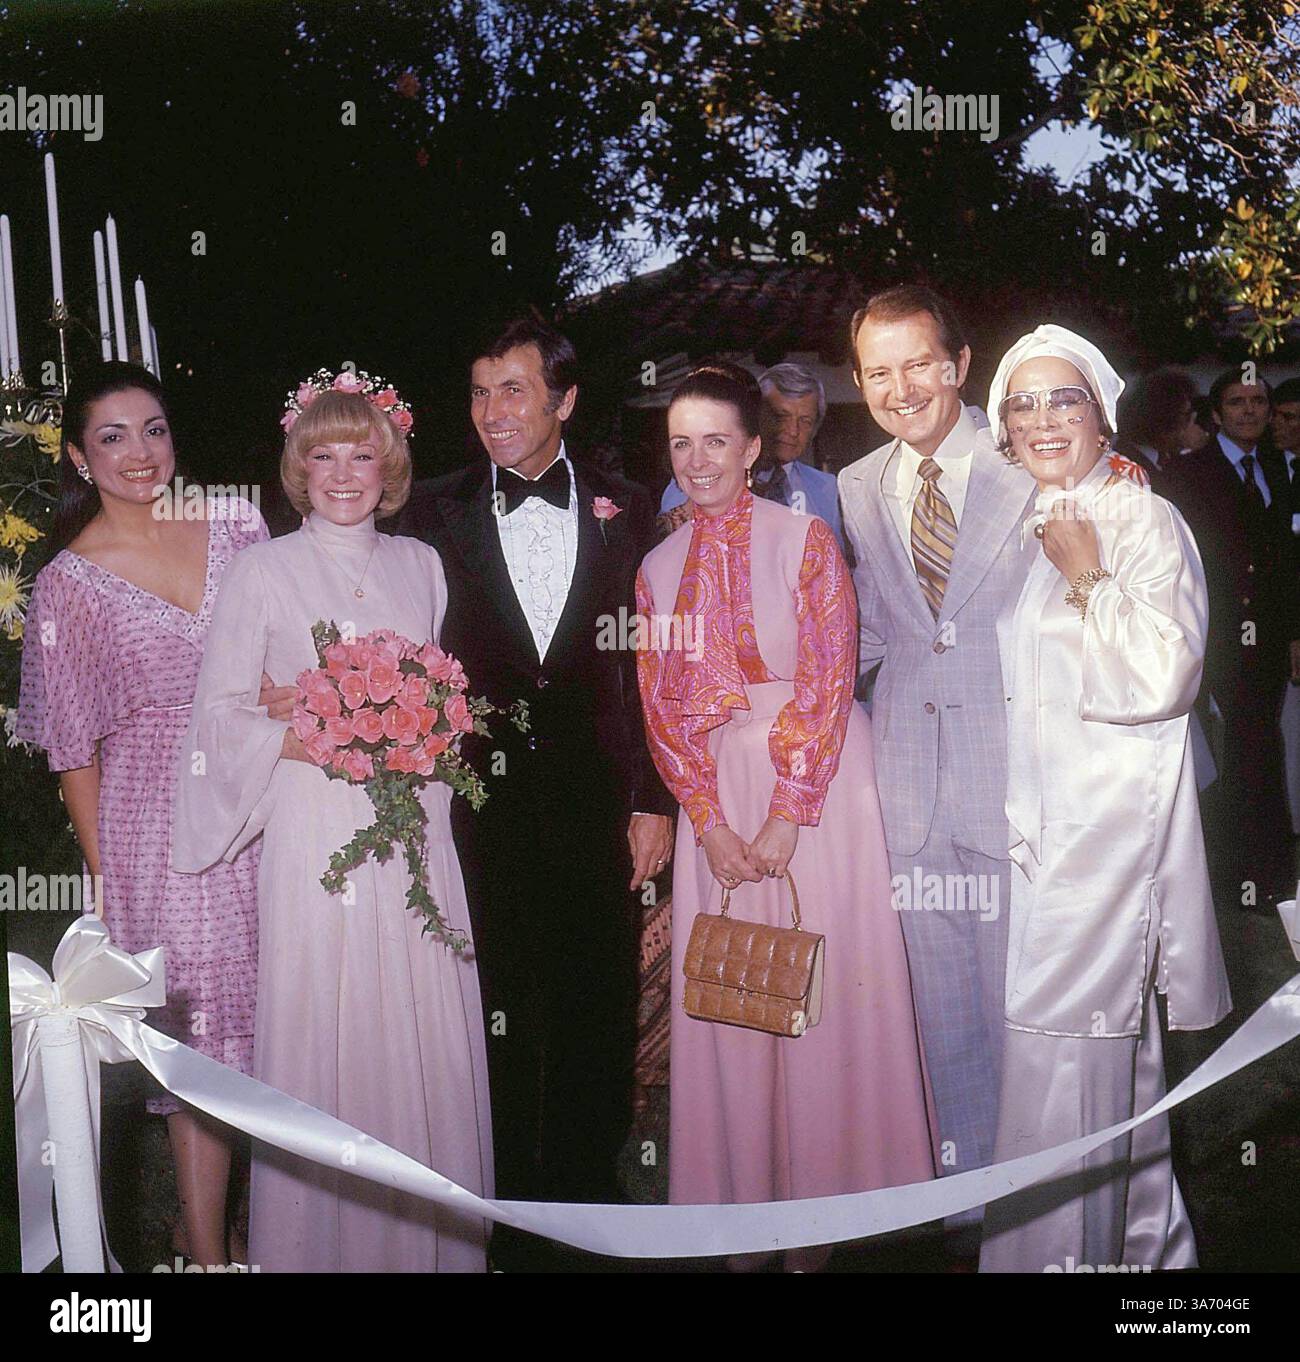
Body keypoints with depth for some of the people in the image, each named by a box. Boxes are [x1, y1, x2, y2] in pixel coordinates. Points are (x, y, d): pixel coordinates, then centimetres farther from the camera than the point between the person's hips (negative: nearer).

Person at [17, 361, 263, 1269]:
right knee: (202, 1032, 0)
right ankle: (208, 1249, 16)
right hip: (158, 826, -3)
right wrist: (103, 872, 0)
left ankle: (222, 1215, 28)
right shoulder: (70, 581, -3)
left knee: (263, 1017, 9)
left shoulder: (236, 525, 3)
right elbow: (74, 747, 1)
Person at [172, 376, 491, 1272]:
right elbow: (222, 710, -1)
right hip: (313, 824, -3)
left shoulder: (420, 564, 12)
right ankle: (328, 1239, 14)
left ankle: (434, 1238, 20)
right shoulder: (264, 569, 1)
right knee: (324, 1028, -1)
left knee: (426, 1029, 5)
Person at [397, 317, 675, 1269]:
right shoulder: (435, 514, 2)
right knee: (496, 1024, 9)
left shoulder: (626, 511, 3)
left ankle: (592, 1209, 31)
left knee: (599, 1021, 11)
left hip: (596, 807, 1)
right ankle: (511, 1225, 26)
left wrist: (652, 800, -1)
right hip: (479, 806, 0)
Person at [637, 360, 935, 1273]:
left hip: (818, 777, -3)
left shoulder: (805, 538, -4)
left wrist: (786, 817, -14)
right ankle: (747, 1192, 18)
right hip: (716, 789, 4)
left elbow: (829, 679, -9)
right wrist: (709, 821, -5)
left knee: (824, 979, -1)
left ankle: (829, 1198, 14)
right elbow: (662, 703, 6)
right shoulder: (660, 567, 9)